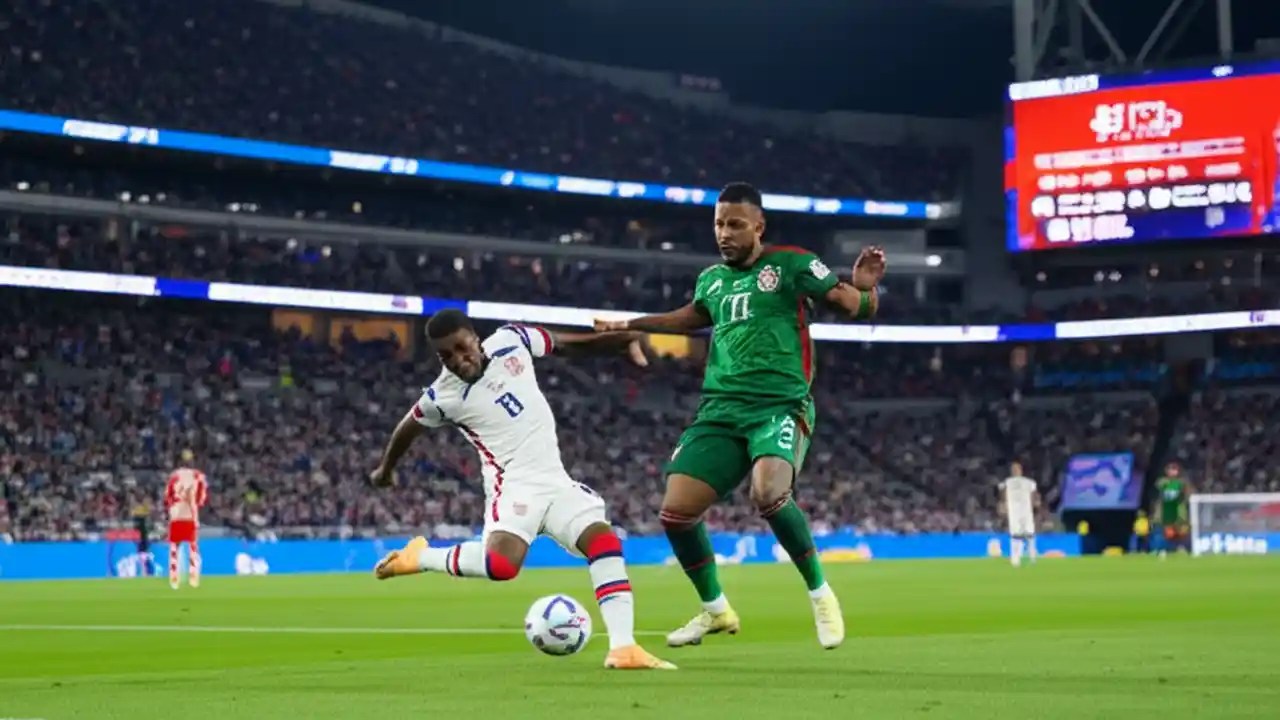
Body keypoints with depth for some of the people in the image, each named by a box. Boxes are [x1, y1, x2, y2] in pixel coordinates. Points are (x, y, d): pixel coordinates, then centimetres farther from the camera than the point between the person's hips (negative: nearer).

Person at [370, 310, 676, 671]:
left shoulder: (510, 342, -1)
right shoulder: (442, 396, -6)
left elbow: (567, 341, 13)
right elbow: (407, 427, 14)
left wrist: (628, 340, 9)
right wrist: (385, 470, 31)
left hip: (555, 480, 5)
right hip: (514, 484, -5)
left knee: (605, 540, -15)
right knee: (502, 564, -31)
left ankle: (623, 647, -18)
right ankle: (423, 557, -5)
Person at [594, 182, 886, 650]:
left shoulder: (791, 265, -1)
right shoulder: (711, 279, 16)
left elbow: (854, 305, -3)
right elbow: (694, 316, 38)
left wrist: (864, 288, -24)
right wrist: (631, 325, 40)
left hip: (780, 405, -6)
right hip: (720, 412, 6)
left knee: (768, 493, -33)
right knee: (676, 512, -5)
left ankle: (821, 596, -11)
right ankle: (715, 610, 19)